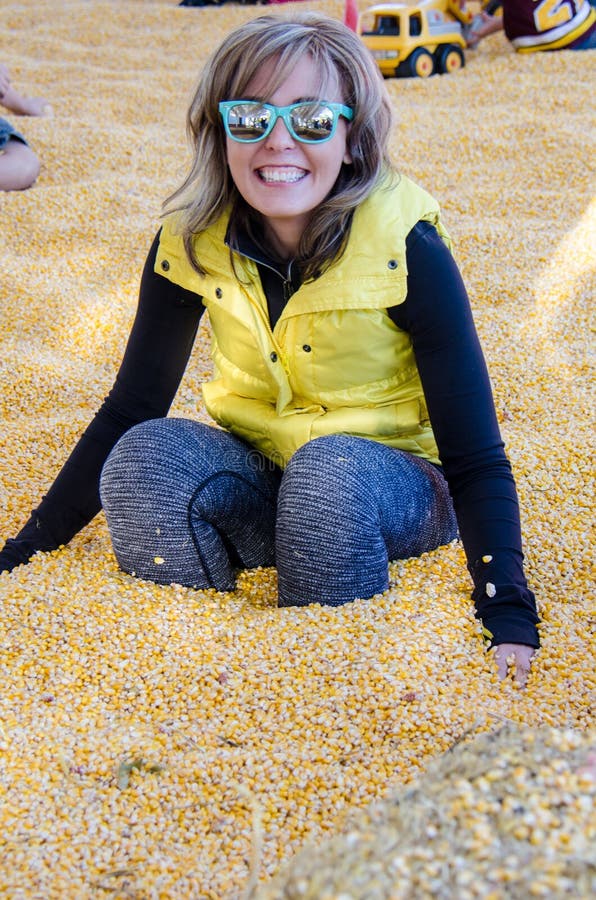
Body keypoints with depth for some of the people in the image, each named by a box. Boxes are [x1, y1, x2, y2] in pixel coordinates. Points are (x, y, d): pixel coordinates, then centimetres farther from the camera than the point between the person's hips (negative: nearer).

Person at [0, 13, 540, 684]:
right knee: (142, 456, -27)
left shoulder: (406, 246, -21)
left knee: (331, 471, -36)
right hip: (255, 475, 3)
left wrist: (510, 621, -32)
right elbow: (131, 408, -3)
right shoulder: (191, 240, -11)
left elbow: (475, 456, -20)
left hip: (388, 484, -2)